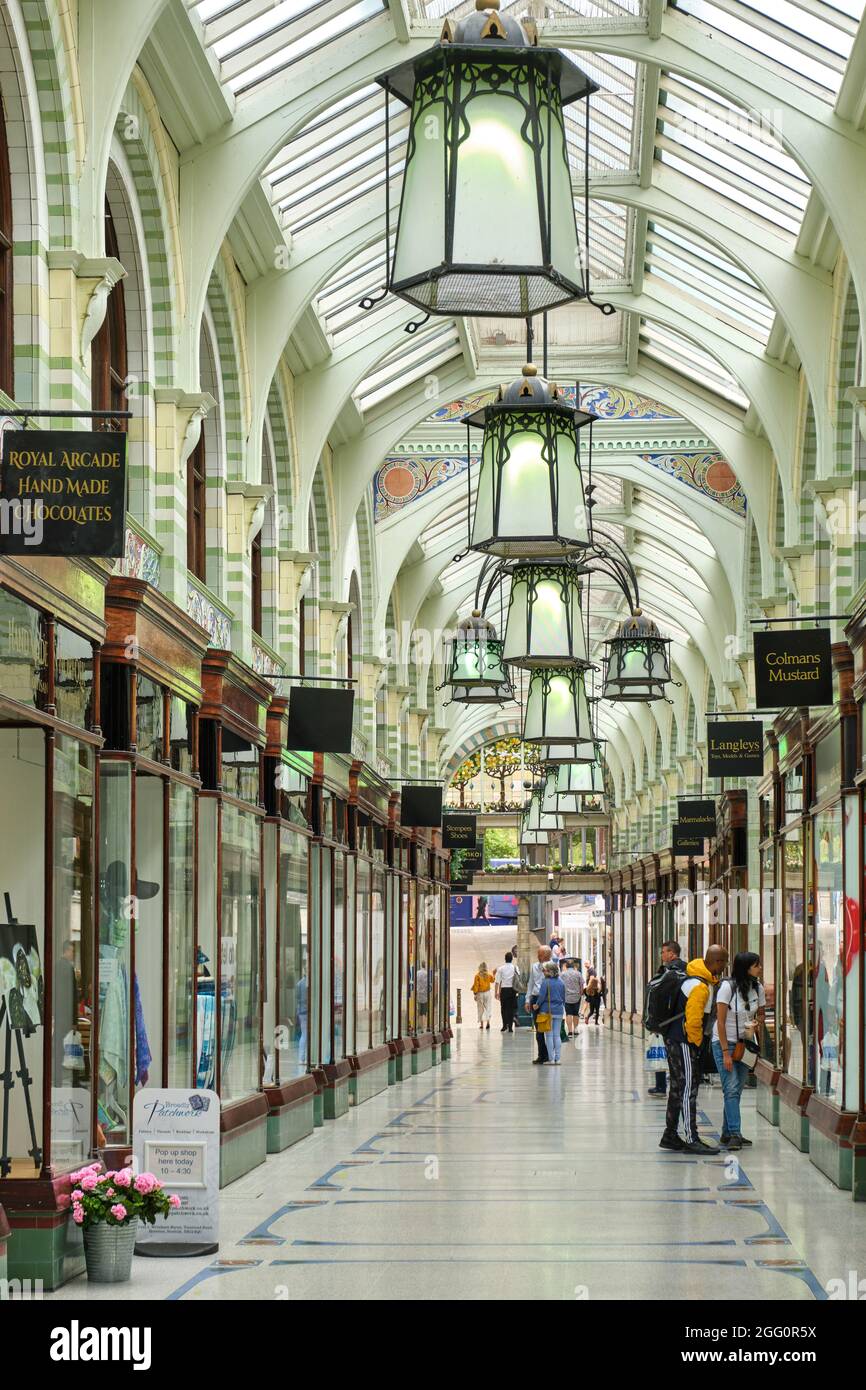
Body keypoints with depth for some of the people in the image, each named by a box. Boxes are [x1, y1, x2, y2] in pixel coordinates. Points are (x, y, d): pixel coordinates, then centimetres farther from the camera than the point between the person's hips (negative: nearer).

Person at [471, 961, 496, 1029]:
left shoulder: (477, 975, -12)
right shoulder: (489, 975, -5)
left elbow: (476, 985, -10)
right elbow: (492, 980, 15)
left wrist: (475, 994, -3)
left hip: (480, 993, -1)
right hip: (488, 992, 1)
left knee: (481, 1008, 9)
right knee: (488, 1008, 7)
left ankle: (481, 1023, 11)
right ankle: (488, 1021, -9)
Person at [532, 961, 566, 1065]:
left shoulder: (546, 982, -13)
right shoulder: (561, 982, 5)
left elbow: (541, 996, -14)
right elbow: (563, 997, 12)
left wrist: (537, 1005, 3)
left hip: (547, 1011, -5)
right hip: (559, 1011, 5)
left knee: (549, 1035, 2)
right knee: (557, 1035, 9)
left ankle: (551, 1059, 1)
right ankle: (557, 1059, 8)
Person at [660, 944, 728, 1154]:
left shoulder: (706, 980, 11)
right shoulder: (699, 986, -22)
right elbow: (693, 1020, -24)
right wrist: (697, 1044, -12)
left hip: (674, 1040, 10)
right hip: (684, 1042, -10)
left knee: (678, 1088, 15)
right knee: (688, 1089, -9)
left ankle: (670, 1135, 21)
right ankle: (691, 1140, -8)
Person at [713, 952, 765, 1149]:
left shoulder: (758, 988, -1)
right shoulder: (727, 987, -17)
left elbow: (761, 1014, 16)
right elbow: (721, 1021, -16)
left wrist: (756, 1024, -9)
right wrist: (726, 1053, -18)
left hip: (745, 1043, 5)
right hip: (724, 1042, -5)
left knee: (737, 1089, 6)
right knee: (731, 1088, -12)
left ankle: (728, 1133, 14)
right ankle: (734, 1134, -14)